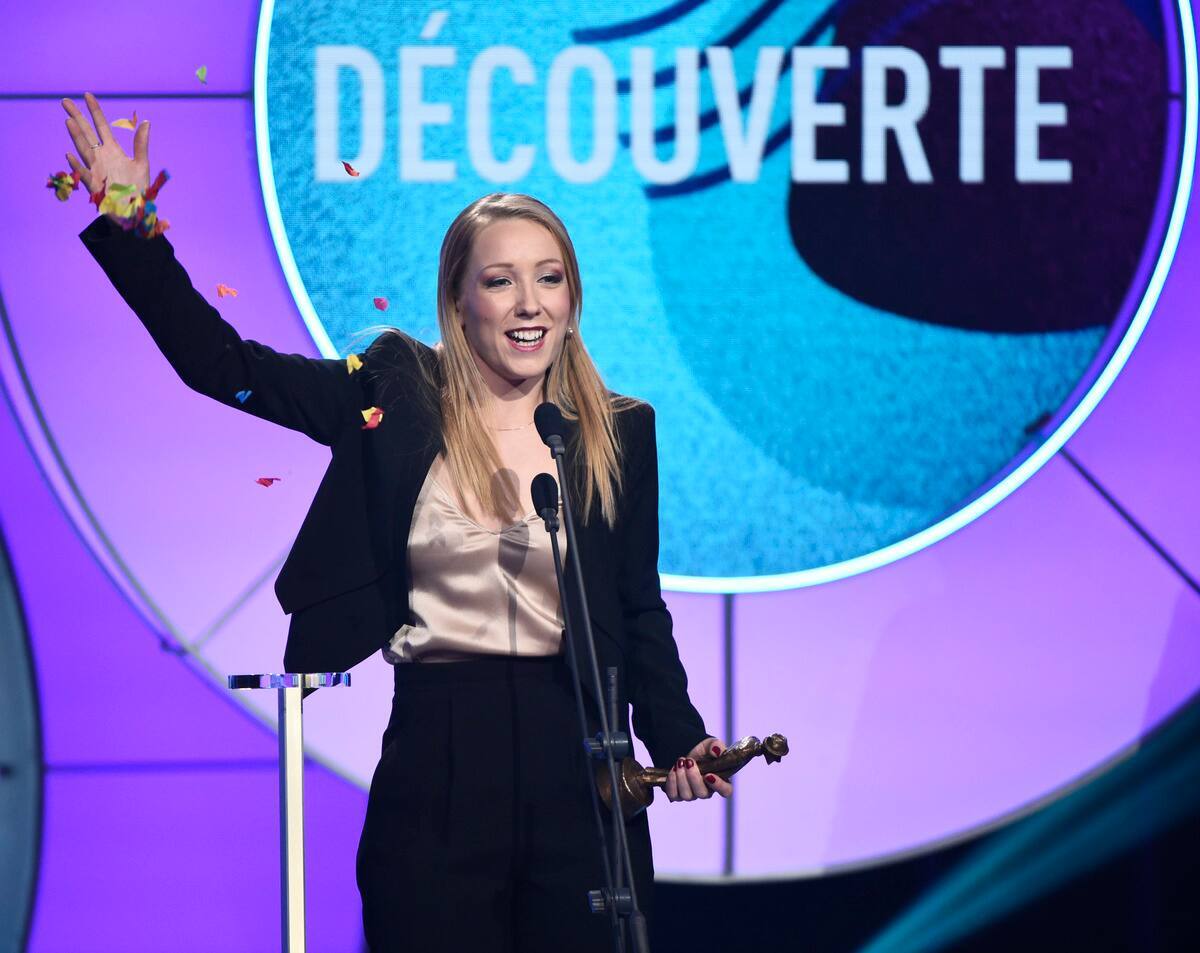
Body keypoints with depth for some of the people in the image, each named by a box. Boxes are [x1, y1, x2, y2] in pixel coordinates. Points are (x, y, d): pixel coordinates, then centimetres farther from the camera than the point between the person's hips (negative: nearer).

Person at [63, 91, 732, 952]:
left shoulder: (618, 433, 6)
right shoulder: (394, 397, 3)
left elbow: (639, 609, 11)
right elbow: (219, 362, 1)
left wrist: (677, 739, -1)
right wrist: (128, 227, -4)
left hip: (575, 758, 1)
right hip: (435, 760, -1)